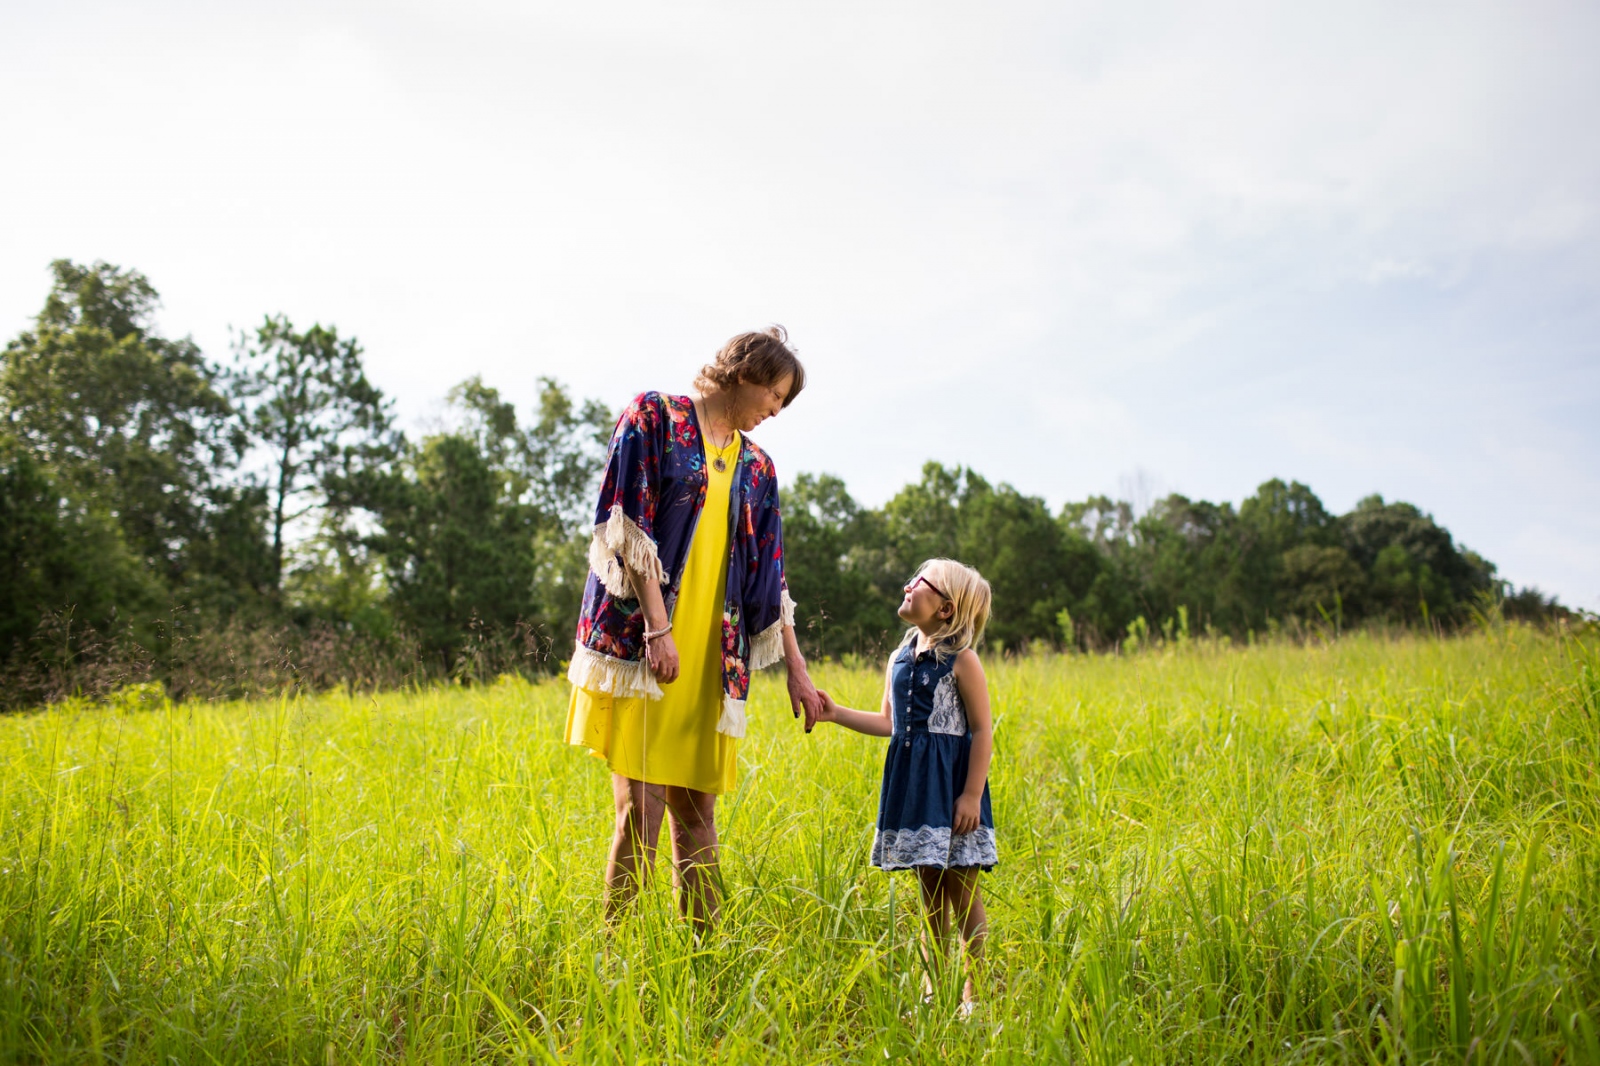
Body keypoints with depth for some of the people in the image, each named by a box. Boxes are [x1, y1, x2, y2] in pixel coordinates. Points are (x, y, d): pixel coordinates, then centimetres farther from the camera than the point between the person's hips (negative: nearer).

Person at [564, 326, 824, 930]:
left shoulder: (756, 468, 18)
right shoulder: (653, 417, 2)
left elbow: (768, 578, 18)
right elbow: (629, 526, -8)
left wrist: (796, 672, 15)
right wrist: (657, 627, -15)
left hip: (711, 655, 6)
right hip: (642, 639, -5)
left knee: (697, 807, 7)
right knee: (640, 804, -9)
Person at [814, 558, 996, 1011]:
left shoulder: (961, 660, -9)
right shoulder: (899, 659, 11)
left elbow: (982, 730, -10)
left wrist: (972, 795, -16)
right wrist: (837, 713, 8)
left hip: (951, 780, -6)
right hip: (911, 781, 7)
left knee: (960, 889, -1)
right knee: (929, 888, 14)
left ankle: (974, 991, 8)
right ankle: (935, 984, 23)